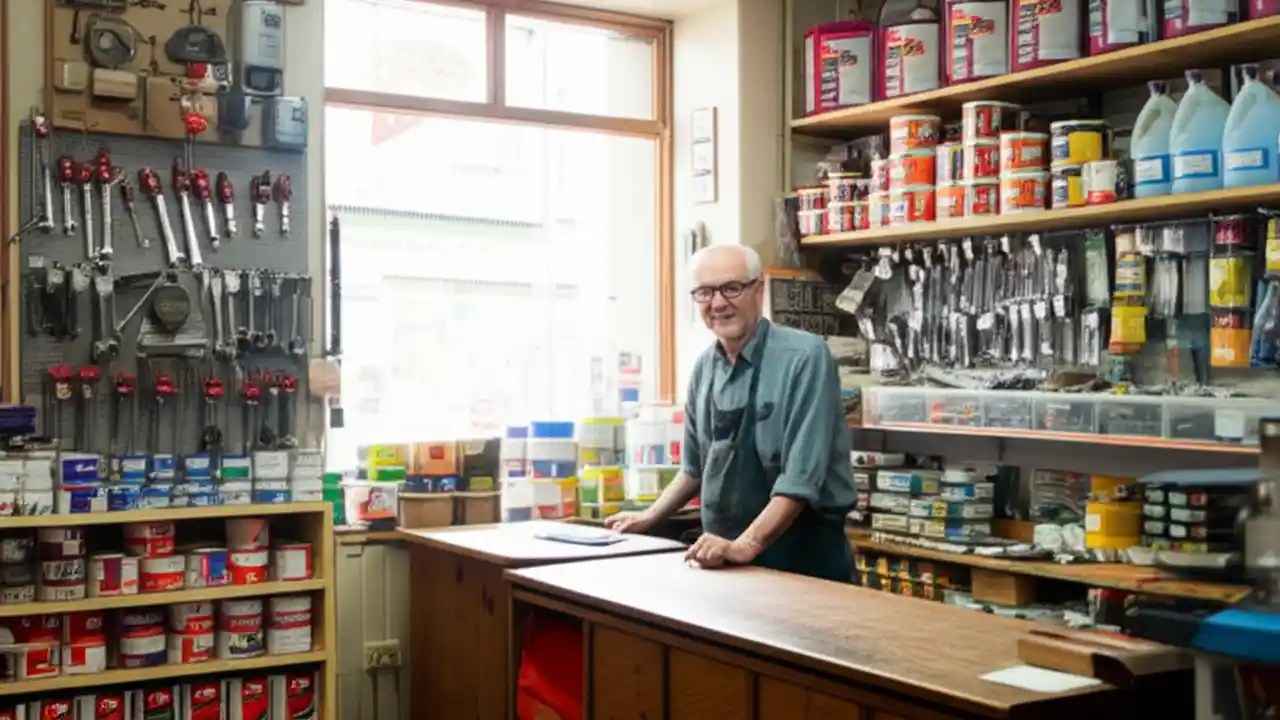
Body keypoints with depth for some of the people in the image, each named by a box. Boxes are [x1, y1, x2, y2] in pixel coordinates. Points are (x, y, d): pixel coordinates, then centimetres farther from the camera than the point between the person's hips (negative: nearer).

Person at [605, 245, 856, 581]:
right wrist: (650, 517, 18)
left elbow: (801, 475, -21)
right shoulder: (705, 368, 4)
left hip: (802, 556, -5)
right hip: (727, 560, 5)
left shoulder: (804, 357, -15)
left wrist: (745, 545, -26)